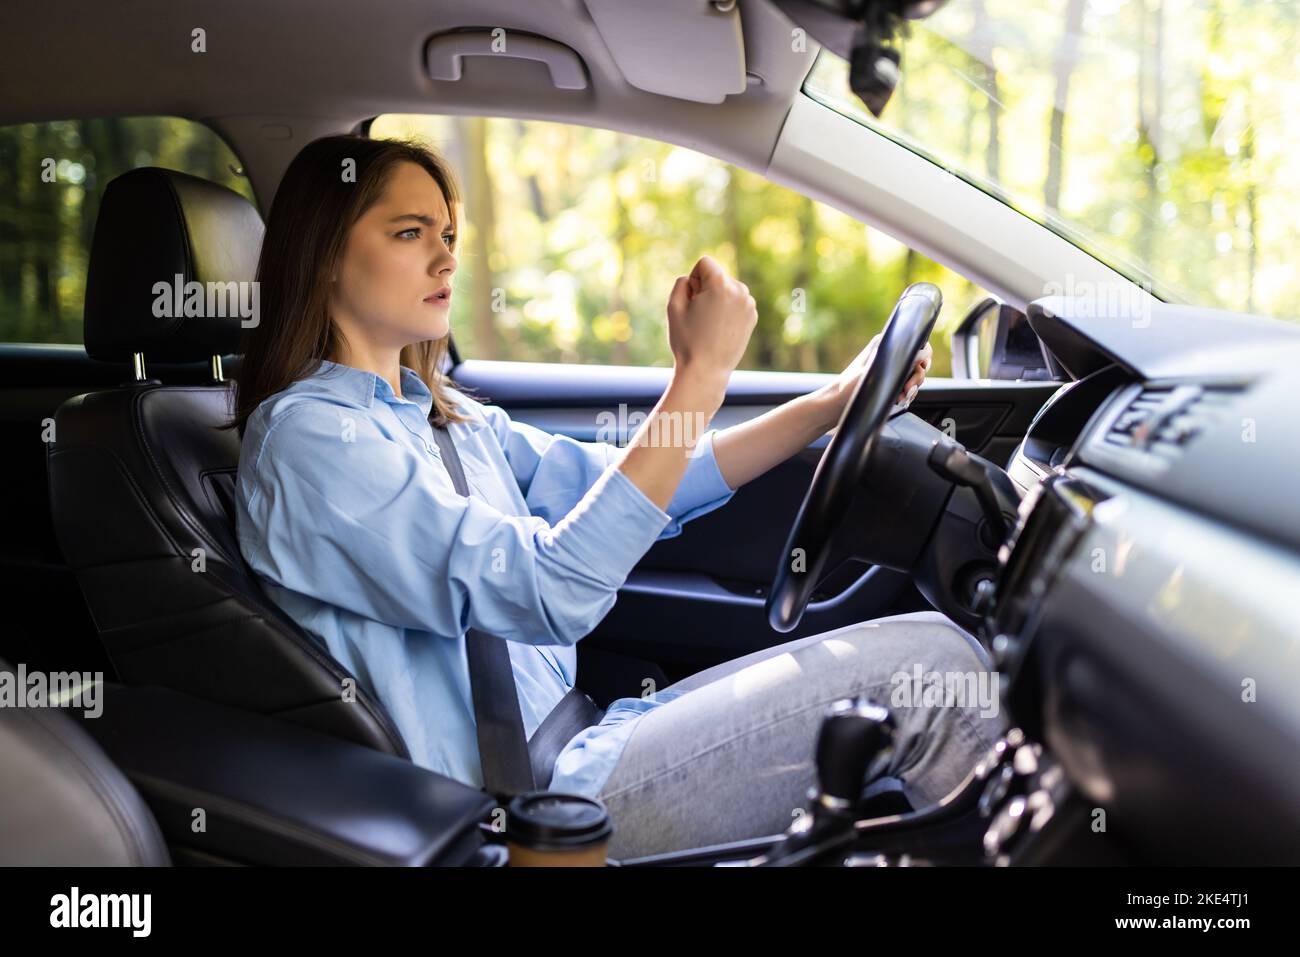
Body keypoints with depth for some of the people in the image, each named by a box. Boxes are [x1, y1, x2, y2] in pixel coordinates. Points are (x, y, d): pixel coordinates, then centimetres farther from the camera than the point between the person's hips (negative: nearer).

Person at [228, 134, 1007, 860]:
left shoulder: (444, 417, 13)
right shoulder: (306, 438, -16)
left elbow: (631, 487, 14)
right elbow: (549, 592, -26)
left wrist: (835, 402, 7)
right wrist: (701, 376, -25)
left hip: (572, 741, 9)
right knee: (928, 663, -12)